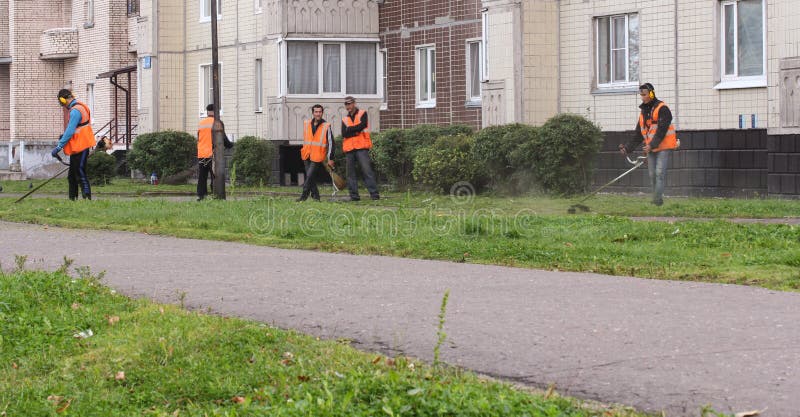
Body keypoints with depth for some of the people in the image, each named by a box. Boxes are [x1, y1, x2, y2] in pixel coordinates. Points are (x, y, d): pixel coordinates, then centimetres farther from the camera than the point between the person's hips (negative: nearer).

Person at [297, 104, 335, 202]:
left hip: (317, 157, -5)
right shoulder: (306, 124, 8)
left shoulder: (326, 126, -6)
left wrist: (330, 159, -7)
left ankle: (304, 196, -4)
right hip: (307, 157, 5)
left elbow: (331, 143, -5)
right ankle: (315, 195, 14)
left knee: (310, 176, -10)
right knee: (310, 177, 6)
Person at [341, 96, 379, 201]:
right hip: (349, 149, 4)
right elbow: (344, 134, 1)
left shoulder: (362, 114, 7)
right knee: (351, 173, 1)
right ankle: (354, 195, 3)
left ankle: (374, 194, -15)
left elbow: (362, 125, -13)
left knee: (367, 170, -12)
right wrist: (357, 131, -8)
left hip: (361, 148, -4)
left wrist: (349, 129, -4)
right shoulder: (345, 119, 16)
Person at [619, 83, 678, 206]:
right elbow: (638, 135, 17)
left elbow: (662, 130, -19)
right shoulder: (643, 112, 15)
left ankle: (657, 198, -20)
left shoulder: (662, 109, -9)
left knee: (660, 173, -15)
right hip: (651, 149, 7)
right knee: (652, 175, 5)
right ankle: (656, 201, 10)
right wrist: (628, 148, 7)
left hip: (664, 147, -7)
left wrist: (652, 145, -26)